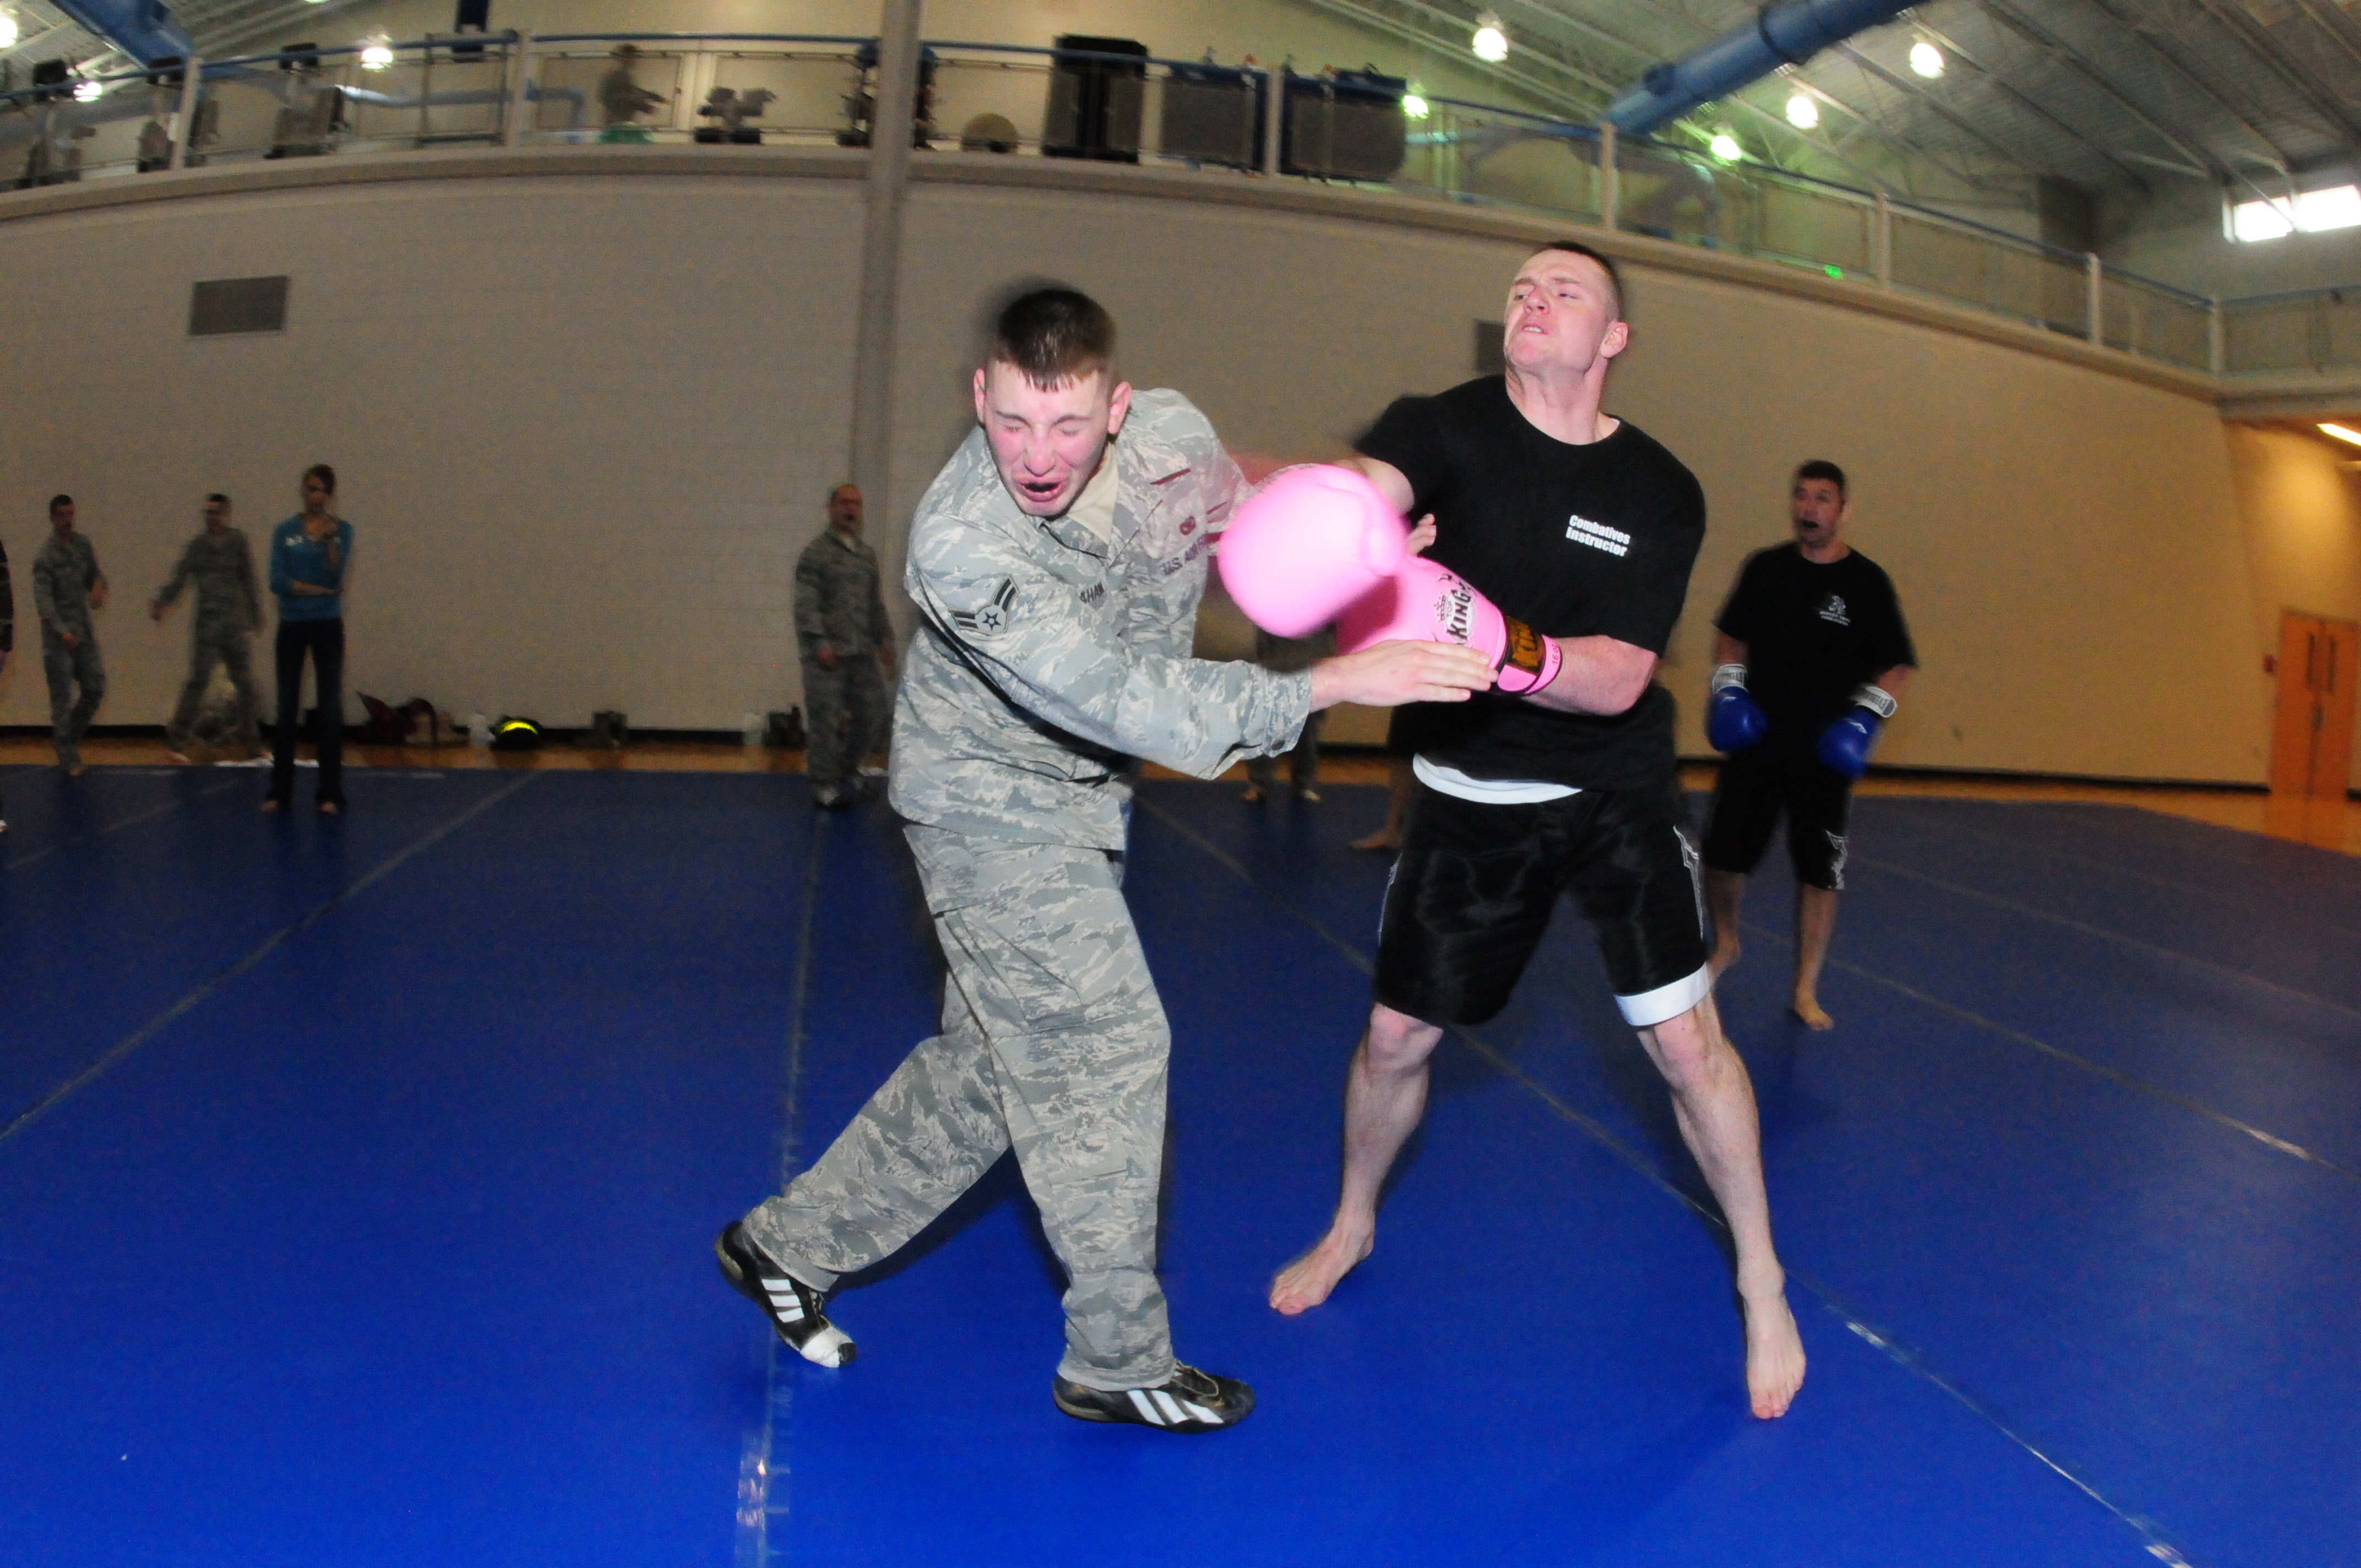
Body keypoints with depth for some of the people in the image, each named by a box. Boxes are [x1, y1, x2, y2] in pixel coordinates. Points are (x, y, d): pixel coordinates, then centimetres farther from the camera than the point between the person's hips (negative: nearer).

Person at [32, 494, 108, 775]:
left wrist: (98, 587, -9)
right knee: (63, 698, -2)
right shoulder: (46, 555, -11)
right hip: (58, 636, -6)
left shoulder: (84, 544, 7)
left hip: (85, 633, 6)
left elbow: (96, 574, 16)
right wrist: (62, 632, -26)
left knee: (95, 690, 8)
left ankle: (71, 738, 27)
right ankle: (68, 757, 5)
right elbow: (43, 599, -16)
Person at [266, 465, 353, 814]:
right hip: (292, 627, 1)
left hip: (328, 627, -1)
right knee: (287, 709, 4)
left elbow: (339, 578, -12)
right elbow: (277, 582, -8)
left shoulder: (342, 529, 1)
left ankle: (331, 794, 4)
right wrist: (321, 589, -13)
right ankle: (280, 792, 13)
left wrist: (330, 540, -22)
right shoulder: (284, 531, 2)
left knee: (330, 707, -2)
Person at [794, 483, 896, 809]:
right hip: (827, 654, -6)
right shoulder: (816, 552, -4)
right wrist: (819, 644, -18)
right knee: (827, 719, -5)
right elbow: (806, 603, -11)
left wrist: (885, 641, 16)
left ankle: (848, 771, 27)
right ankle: (824, 786, 7)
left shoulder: (868, 555, 17)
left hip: (863, 653, 6)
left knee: (871, 715, 7)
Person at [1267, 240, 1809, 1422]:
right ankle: (1352, 1227, 37)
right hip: (1467, 793, 1)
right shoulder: (1443, 429, -8)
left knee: (1685, 1041, -4)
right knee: (1395, 1036, 7)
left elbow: (1619, 680, -19)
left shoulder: (1660, 493, -9)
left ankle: (1762, 1288, 19)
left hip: (1618, 793, 0)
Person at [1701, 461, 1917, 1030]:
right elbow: (1731, 635, 14)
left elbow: (1897, 666, 0)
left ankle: (1806, 991, 13)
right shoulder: (1764, 567, 2)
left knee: (1819, 872, 1)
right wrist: (1727, 689, 0)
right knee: (1723, 854, 6)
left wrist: (1866, 714, -14)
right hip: (1754, 742, 2)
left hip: (1824, 753, -2)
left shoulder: (1866, 581, -5)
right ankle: (1725, 945, 35)